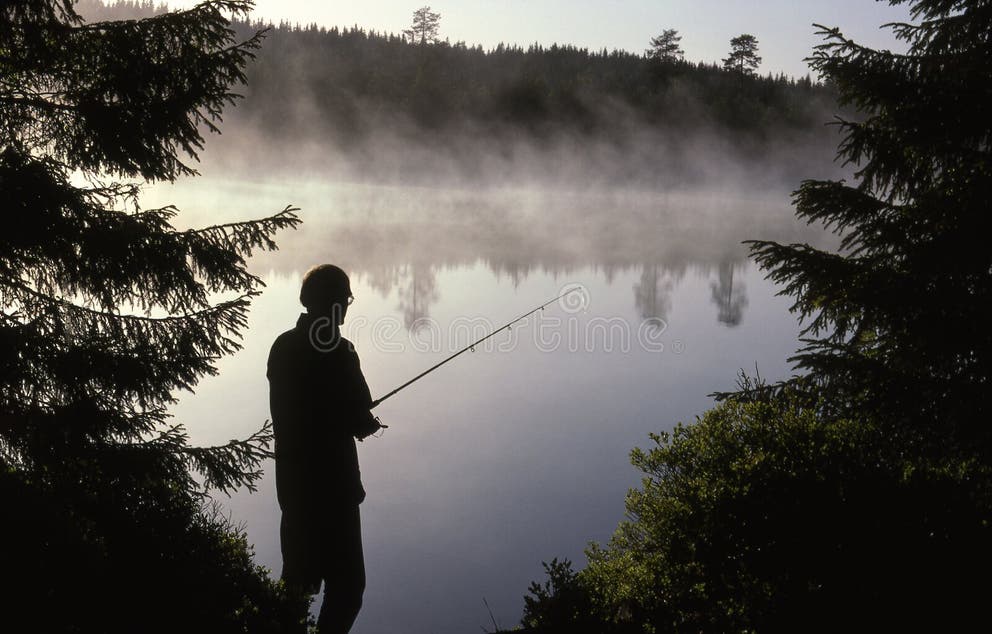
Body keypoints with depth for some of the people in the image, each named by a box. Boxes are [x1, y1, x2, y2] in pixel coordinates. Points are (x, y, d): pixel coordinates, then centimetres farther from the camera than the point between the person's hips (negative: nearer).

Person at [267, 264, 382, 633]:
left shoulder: (283, 346, 6)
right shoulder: (337, 352, -16)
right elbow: (360, 420, -15)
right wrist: (368, 423, 8)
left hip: (292, 481, 8)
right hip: (331, 484, -8)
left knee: (299, 577, 21)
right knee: (347, 583, -1)